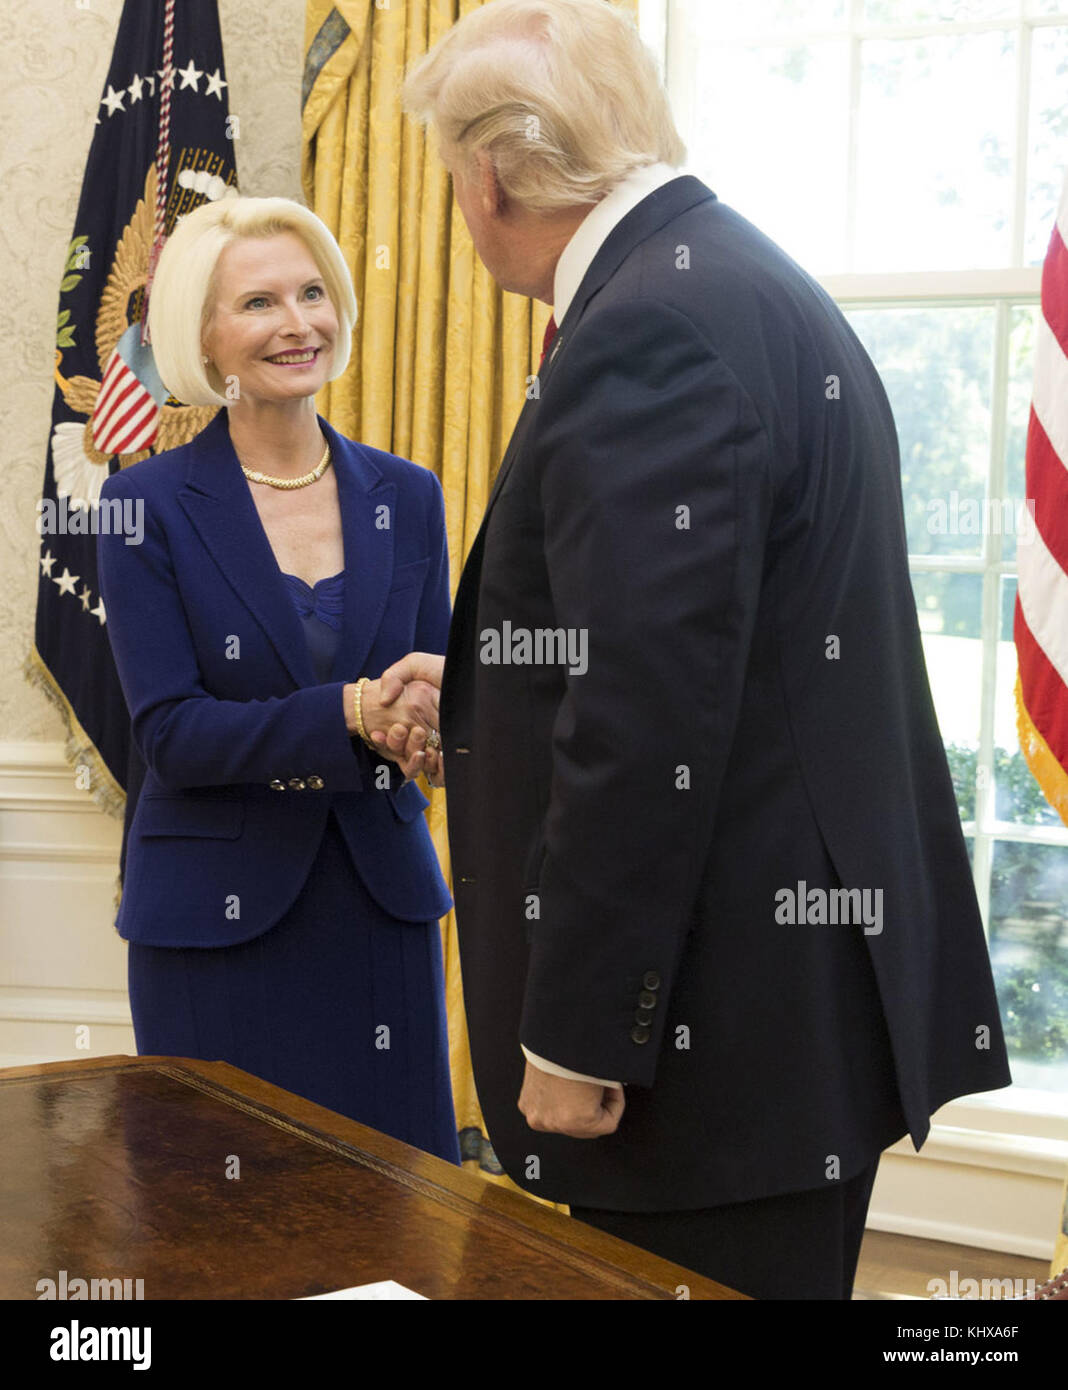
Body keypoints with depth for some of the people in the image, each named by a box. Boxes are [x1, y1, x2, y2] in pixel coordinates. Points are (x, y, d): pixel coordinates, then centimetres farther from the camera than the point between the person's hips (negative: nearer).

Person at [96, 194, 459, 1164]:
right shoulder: (148, 504, -5)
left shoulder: (406, 496, 6)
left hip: (383, 898, 3)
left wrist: (431, 717, -18)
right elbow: (169, 730, -12)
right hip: (220, 913, -3)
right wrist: (351, 714, -24)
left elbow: (441, 684, 6)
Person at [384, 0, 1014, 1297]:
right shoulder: (737, 282, 13)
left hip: (731, 1026, -10)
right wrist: (482, 683, 29)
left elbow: (648, 716, -25)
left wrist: (577, 1035, -19)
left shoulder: (651, 326, -20)